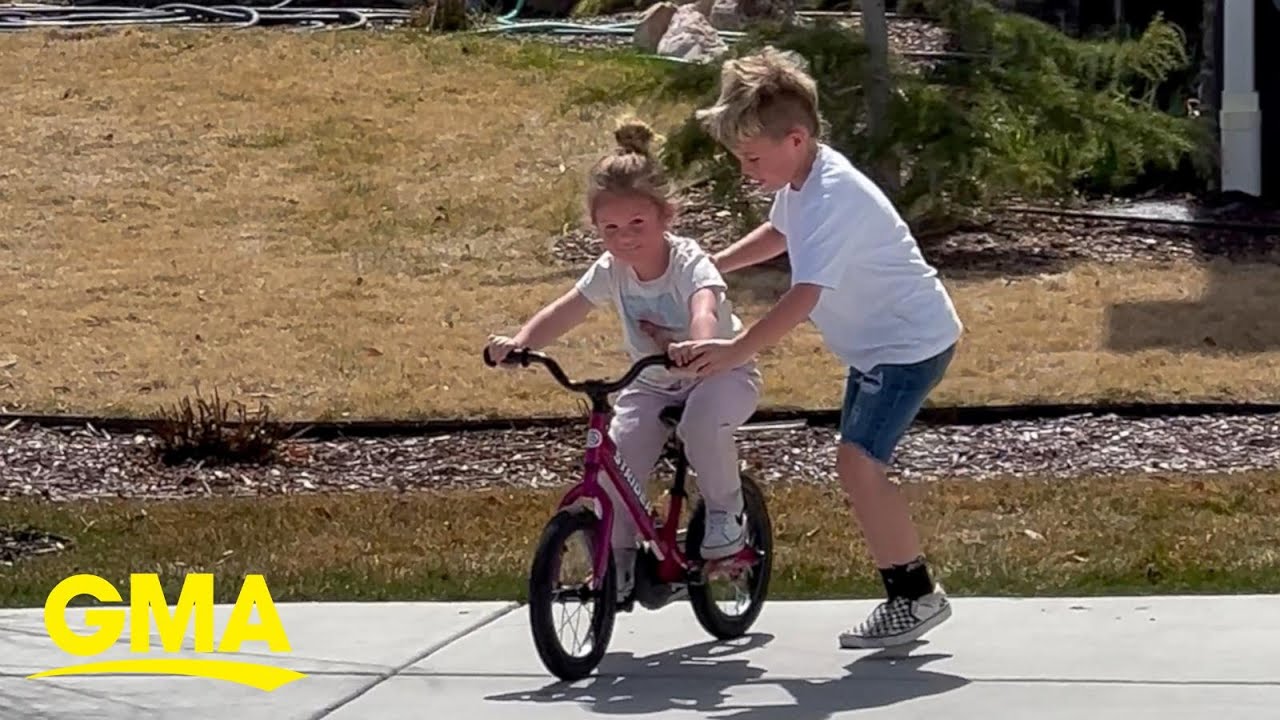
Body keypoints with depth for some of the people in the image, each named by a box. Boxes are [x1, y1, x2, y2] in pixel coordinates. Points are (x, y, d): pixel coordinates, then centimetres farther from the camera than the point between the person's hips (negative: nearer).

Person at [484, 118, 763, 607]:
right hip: (652, 384, 5)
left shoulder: (690, 264, -27)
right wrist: (519, 342, -31)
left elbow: (704, 311, -48)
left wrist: (699, 348, -70)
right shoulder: (610, 272, -10)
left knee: (703, 420, -38)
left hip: (722, 371, -5)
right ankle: (618, 563, 2)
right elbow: (562, 314, -11)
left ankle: (725, 513, -12)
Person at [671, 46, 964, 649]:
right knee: (859, 465, 12)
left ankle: (917, 593, -8)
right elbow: (778, 234, 28)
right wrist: (708, 267, 25)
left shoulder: (831, 196, -28)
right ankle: (905, 595, 20)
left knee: (858, 461, -18)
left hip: (911, 341, -11)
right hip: (877, 343, 11)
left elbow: (805, 295, -37)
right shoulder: (799, 181, 3)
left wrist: (736, 350, -41)